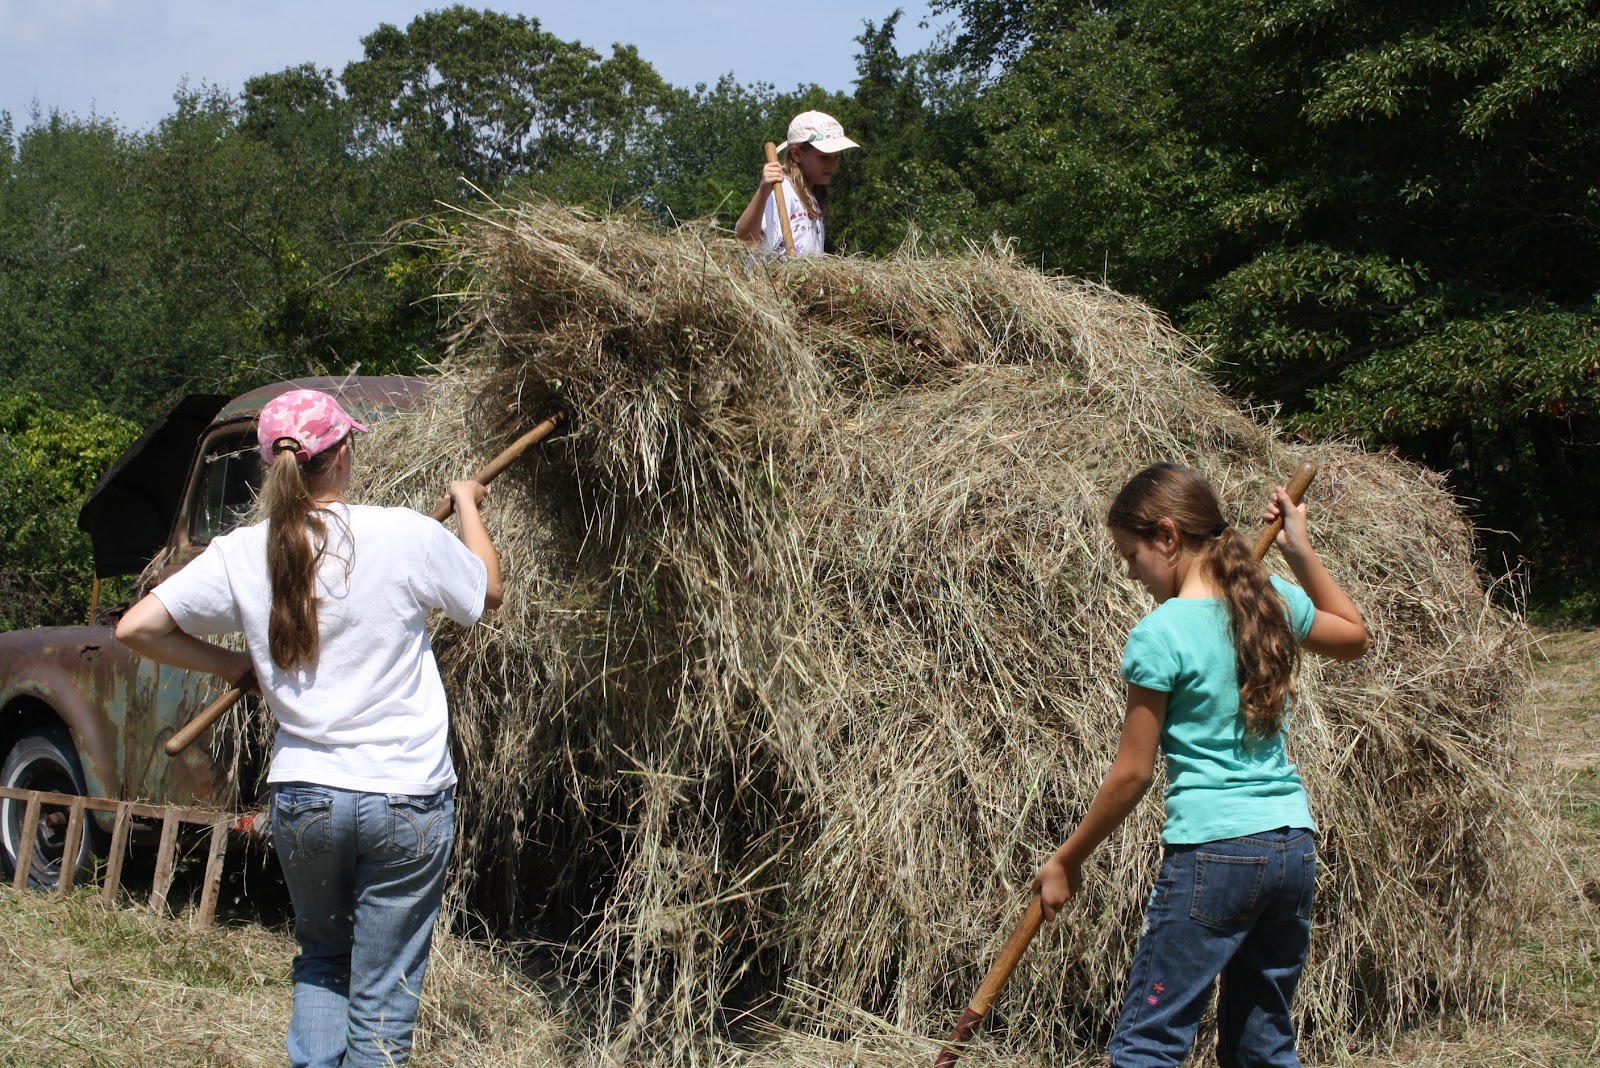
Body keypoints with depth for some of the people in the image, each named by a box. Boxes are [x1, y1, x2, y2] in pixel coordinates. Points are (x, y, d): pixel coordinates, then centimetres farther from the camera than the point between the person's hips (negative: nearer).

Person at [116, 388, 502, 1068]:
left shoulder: (240, 556, -4)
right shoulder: (408, 537, -11)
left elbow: (137, 629, -2)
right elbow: (489, 591, 8)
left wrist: (231, 667, 9)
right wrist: (467, 505, 24)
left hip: (301, 799, 3)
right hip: (407, 801, -2)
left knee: (321, 961, 25)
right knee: (383, 996, 7)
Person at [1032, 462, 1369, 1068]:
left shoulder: (1159, 637, -10)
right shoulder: (1276, 602, 7)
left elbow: (1132, 773, -7)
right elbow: (1354, 636, 29)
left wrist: (1066, 860, 4)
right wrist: (1301, 553, 27)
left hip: (1214, 854, -7)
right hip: (1294, 849, 7)